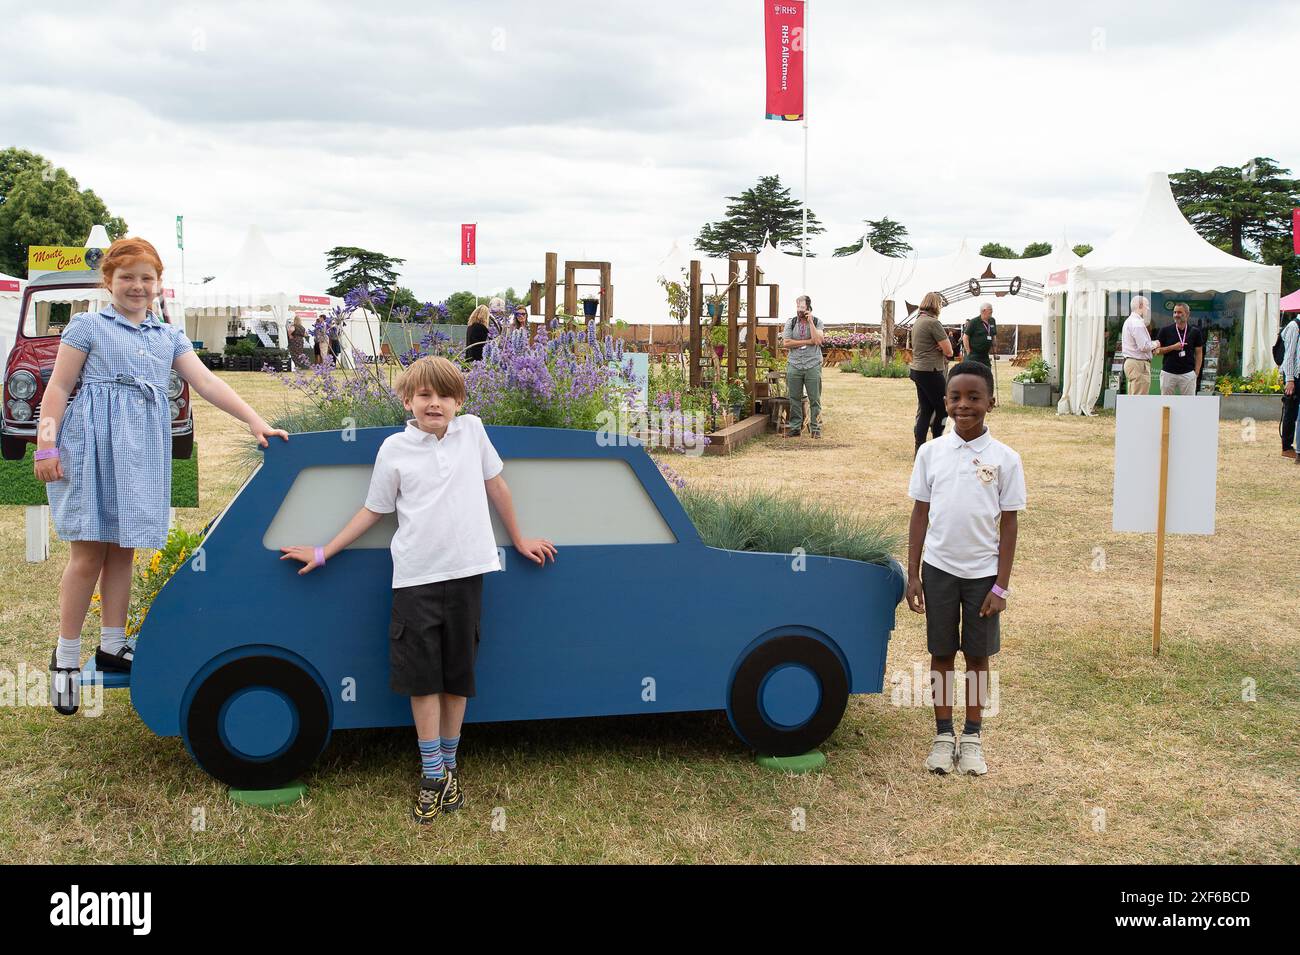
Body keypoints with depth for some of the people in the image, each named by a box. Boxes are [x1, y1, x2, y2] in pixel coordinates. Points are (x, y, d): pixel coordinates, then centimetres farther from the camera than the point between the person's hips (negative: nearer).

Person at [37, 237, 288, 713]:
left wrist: (255, 420, -3)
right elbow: (58, 389, 1)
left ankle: (112, 646, 18)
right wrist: (46, 447, -8)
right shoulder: (88, 325, 3)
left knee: (123, 548, 9)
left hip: (144, 449, 5)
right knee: (88, 552, -5)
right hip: (95, 442, -4)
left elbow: (206, 382, 8)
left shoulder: (169, 335, 16)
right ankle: (65, 657, 6)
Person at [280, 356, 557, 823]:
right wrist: (323, 553, 8)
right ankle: (433, 776, 11)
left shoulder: (472, 431, 5)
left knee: (457, 676, 9)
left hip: (465, 572, 1)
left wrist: (519, 539, 23)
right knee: (422, 678, 1)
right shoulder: (394, 450, 1)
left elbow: (496, 485, 17)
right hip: (416, 577, -1)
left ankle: (449, 765, 22)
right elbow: (373, 511, 10)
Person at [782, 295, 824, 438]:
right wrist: (807, 342, -8)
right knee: (794, 399, 3)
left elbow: (818, 340, -11)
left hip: (813, 365, -1)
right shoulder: (790, 323, 8)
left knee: (814, 399, -1)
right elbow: (785, 343, -4)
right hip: (794, 365, 1)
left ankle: (815, 428, 6)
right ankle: (795, 427, 10)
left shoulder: (817, 322, 5)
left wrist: (810, 321, -11)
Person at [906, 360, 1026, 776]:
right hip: (939, 569, 1)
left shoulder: (1004, 459, -7)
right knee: (941, 653, 10)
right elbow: (920, 514, 3)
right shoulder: (931, 453, -2)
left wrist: (1001, 586, -6)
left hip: (982, 573, -1)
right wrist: (912, 575, 1)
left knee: (977, 655, 10)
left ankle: (972, 736, 25)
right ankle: (943, 734, 24)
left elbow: (1009, 524, -4)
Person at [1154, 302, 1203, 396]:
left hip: (1188, 374, 0)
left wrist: (1196, 373, -1)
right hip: (1168, 373, 0)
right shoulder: (1165, 331, 0)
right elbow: (1155, 351, 1)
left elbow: (1199, 353, 8)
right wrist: (1173, 347, -14)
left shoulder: (1195, 332, 3)